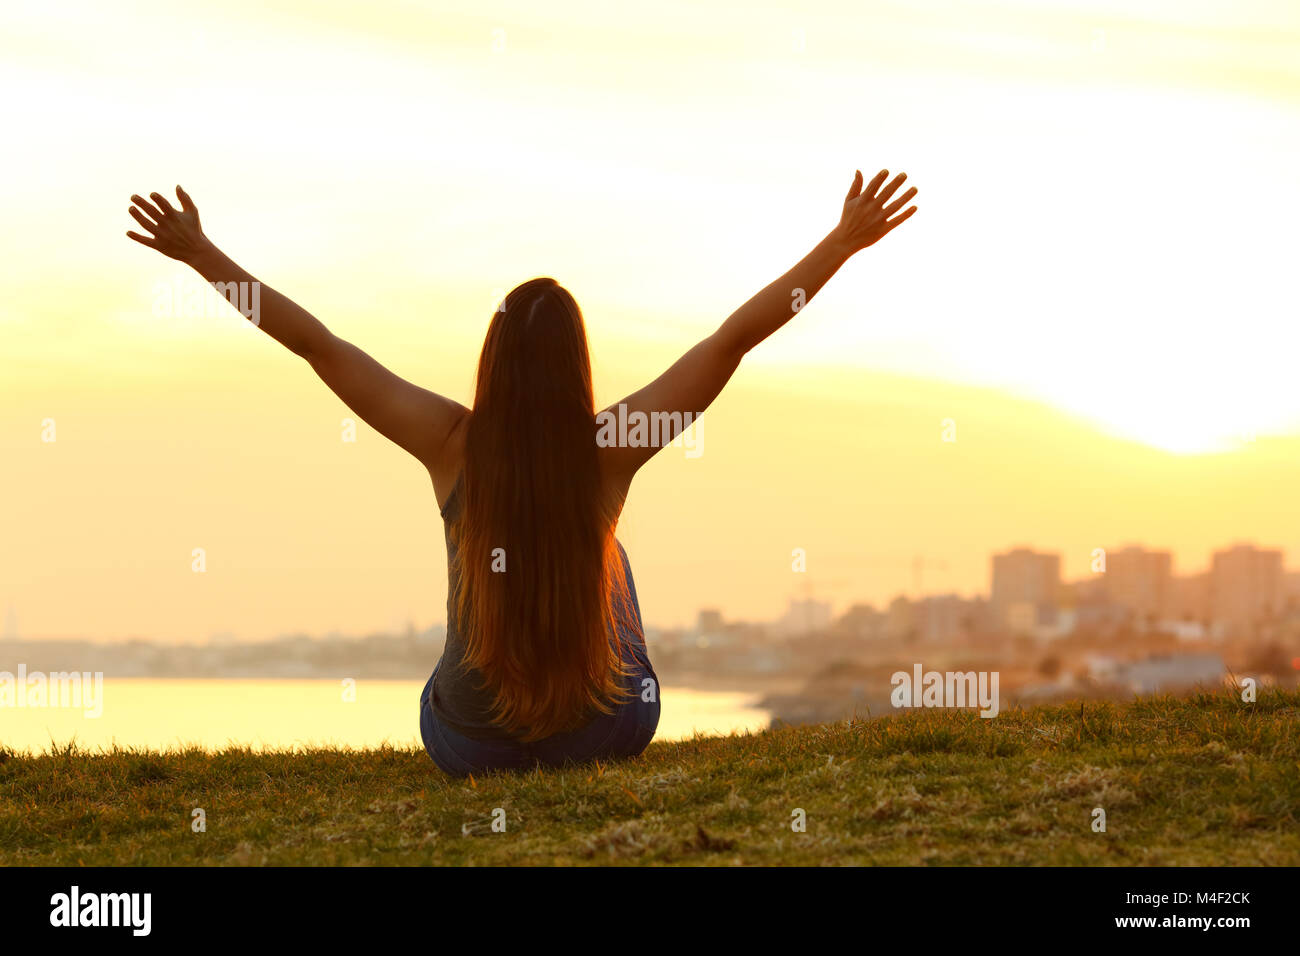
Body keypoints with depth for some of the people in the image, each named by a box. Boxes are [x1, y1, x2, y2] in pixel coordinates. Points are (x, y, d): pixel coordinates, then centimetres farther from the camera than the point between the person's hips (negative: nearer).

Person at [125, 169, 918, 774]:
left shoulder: (452, 445, -19)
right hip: (611, 731, 0)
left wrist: (198, 253, -9)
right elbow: (739, 334, -16)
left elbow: (313, 341, -15)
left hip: (471, 743, 1)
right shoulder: (613, 448, -20)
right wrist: (846, 241, -11)